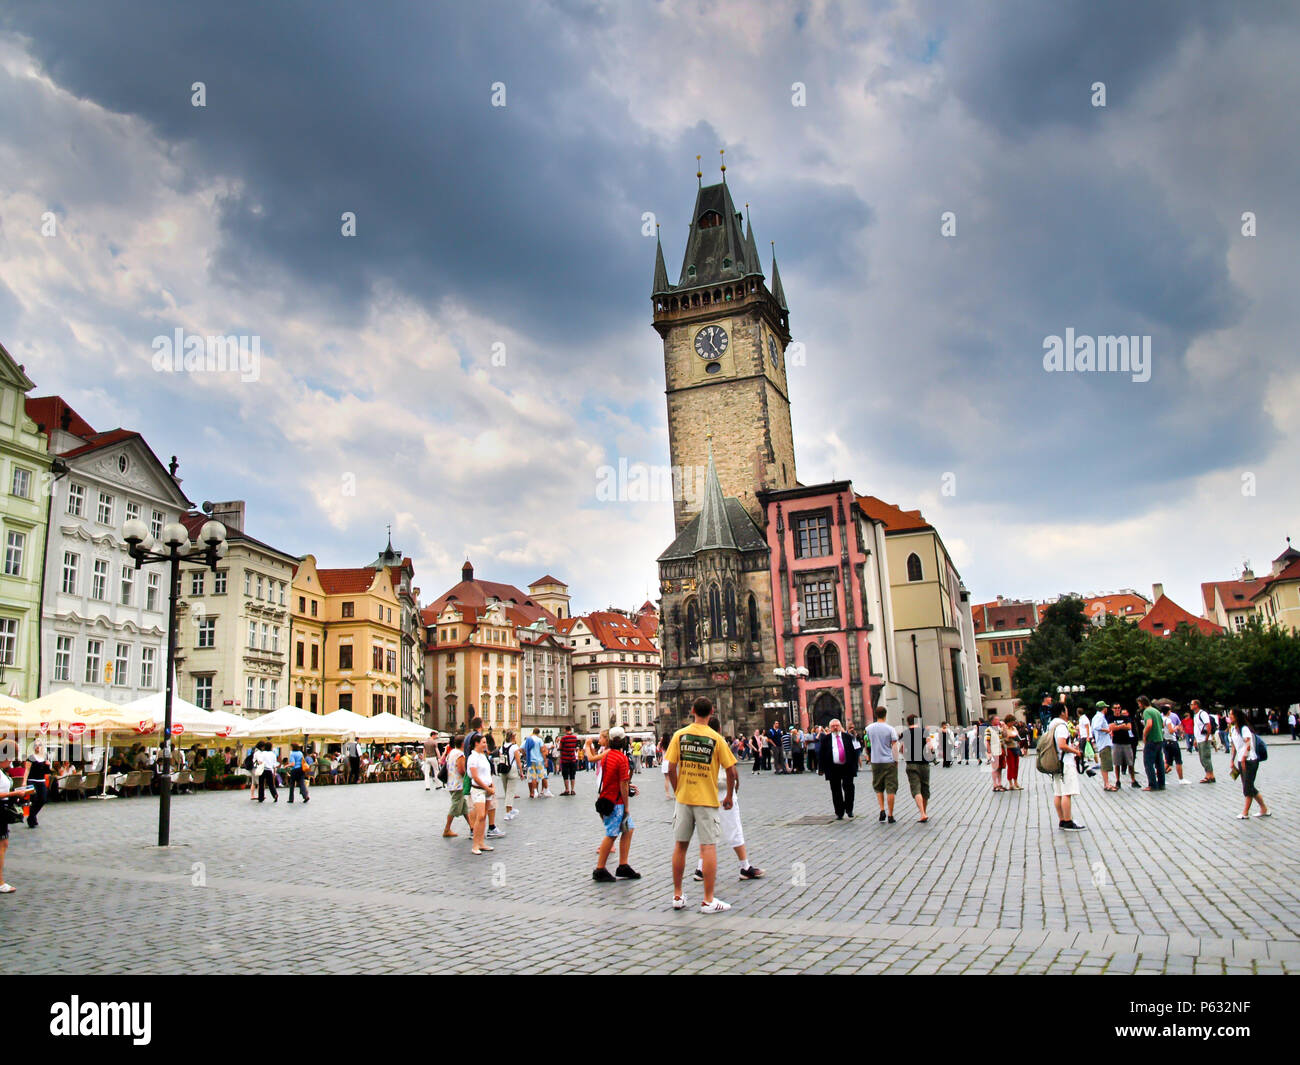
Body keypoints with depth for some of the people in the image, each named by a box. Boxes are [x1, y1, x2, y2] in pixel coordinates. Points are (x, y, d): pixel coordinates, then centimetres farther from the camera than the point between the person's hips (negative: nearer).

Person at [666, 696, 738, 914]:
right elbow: (731, 772, -7)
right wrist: (729, 797, 6)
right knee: (708, 847, 0)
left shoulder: (679, 735, -2)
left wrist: (677, 791, 12)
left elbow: (671, 769, -2)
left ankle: (677, 896, 19)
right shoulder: (716, 739, -7)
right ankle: (708, 901, 0)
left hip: (683, 798, 3)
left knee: (680, 845, 12)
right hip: (707, 800, -3)